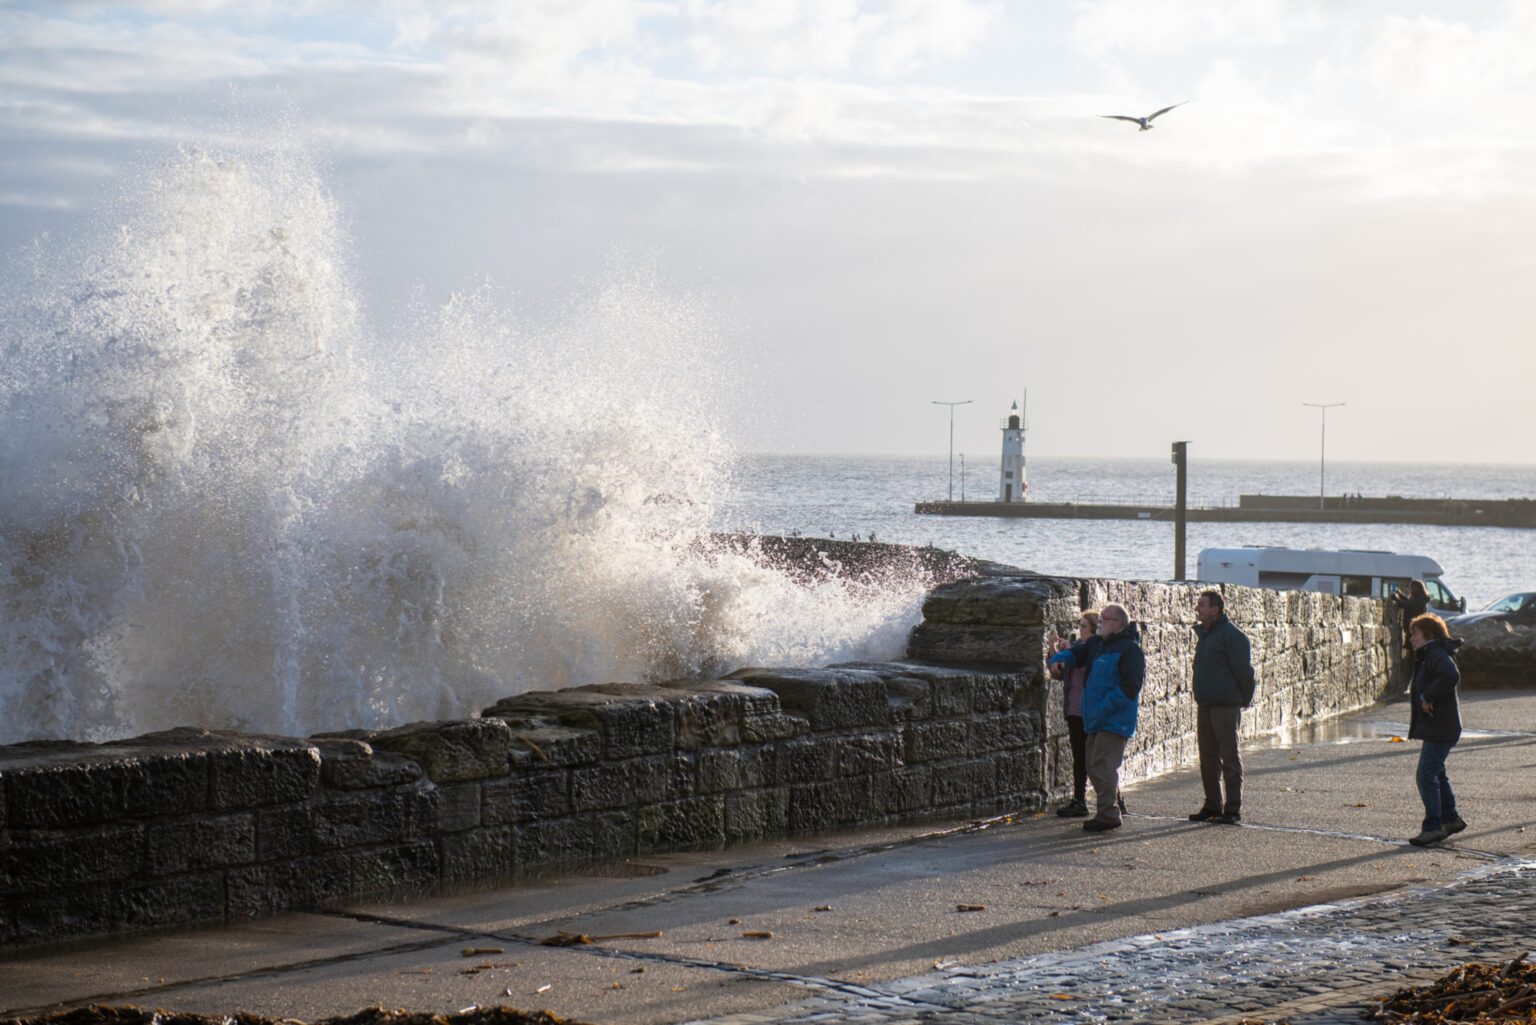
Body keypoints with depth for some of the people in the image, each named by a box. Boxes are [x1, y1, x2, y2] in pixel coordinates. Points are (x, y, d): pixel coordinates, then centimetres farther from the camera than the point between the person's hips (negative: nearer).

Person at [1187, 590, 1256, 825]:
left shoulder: (1232, 635, -12)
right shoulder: (1203, 633, 14)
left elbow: (1244, 671, -12)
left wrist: (1244, 700, -6)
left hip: (1226, 706, -8)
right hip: (1204, 705, 8)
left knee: (1230, 758, -4)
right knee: (1208, 759, 11)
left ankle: (1233, 809, -1)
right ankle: (1212, 805, 19)